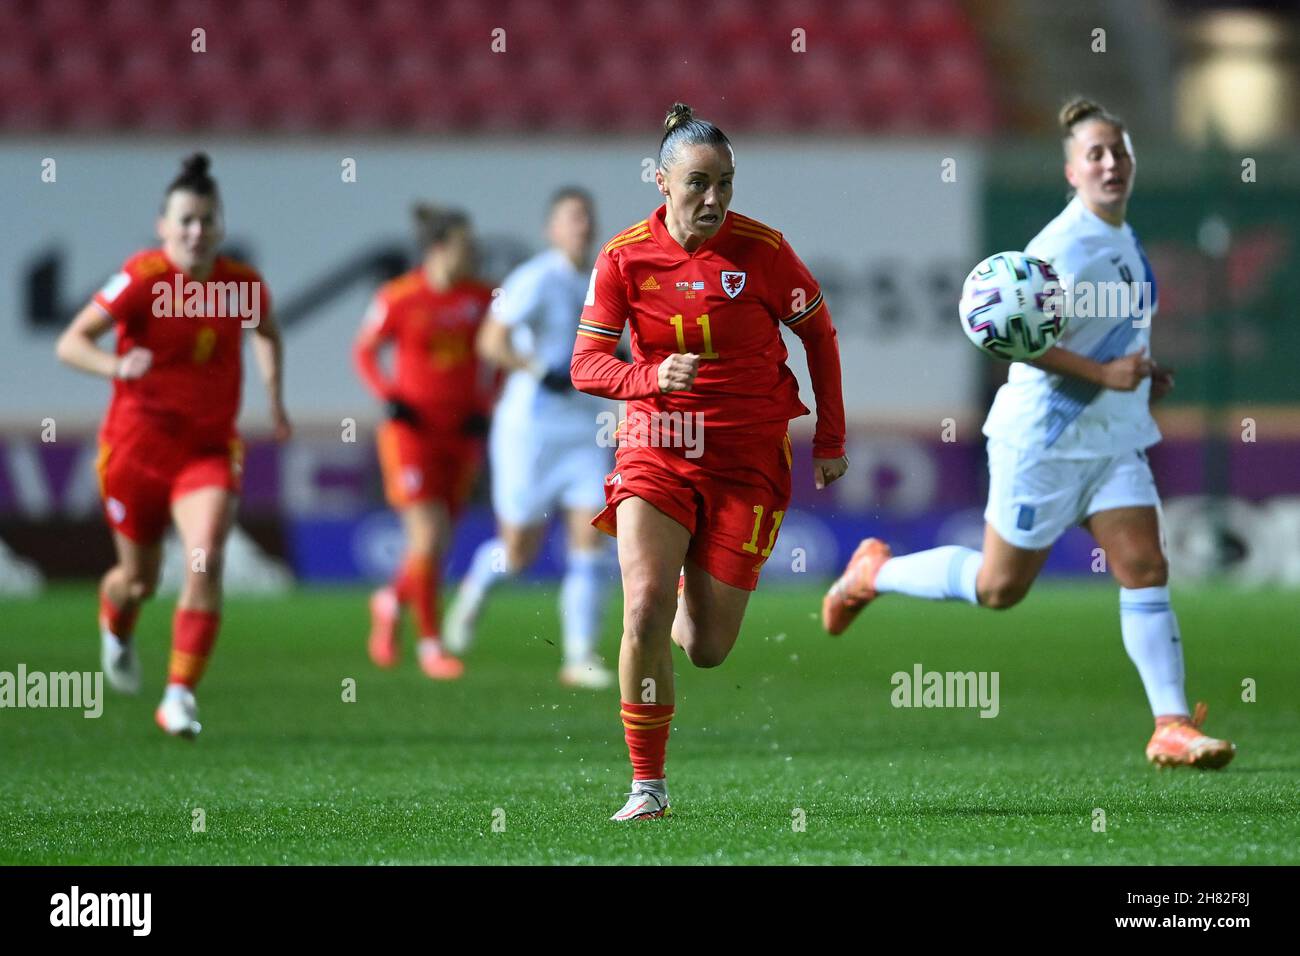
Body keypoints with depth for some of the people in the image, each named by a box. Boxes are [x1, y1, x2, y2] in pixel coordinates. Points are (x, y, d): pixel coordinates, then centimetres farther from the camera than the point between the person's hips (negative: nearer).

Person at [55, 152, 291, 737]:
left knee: (205, 562, -21)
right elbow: (70, 343, -20)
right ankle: (115, 631, 50)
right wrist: (115, 366, -38)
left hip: (210, 447, 1)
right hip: (136, 442, -1)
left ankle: (180, 696, -16)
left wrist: (274, 399, 13)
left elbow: (267, 334, 20)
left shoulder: (243, 284, -4)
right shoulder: (142, 278, -15)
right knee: (140, 577, 12)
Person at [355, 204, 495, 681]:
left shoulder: (481, 297, 0)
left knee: (436, 543, 8)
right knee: (428, 537, -11)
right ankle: (430, 643, -1)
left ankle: (391, 599, 38)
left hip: (462, 428, 4)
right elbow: (364, 352, 3)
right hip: (412, 428, -4)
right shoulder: (397, 298, -10)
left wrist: (485, 404, 1)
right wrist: (389, 396, -10)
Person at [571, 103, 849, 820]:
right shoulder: (625, 257, -6)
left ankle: (693, 602, 41)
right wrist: (654, 376, -26)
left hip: (747, 461, 0)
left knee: (706, 649, 1)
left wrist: (831, 441, 7)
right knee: (645, 608, -23)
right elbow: (586, 364, -6)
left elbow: (820, 334, 6)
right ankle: (647, 783, -10)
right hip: (656, 450, 0)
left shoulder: (762, 250, -9)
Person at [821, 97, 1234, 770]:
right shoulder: (1065, 247, -19)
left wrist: (1142, 374, 11)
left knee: (1146, 570, -6)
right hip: (1044, 438, -8)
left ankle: (1172, 727, -8)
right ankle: (874, 572, 27)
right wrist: (1103, 374, -24)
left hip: (1113, 440, 8)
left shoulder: (1124, 238, 10)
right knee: (1000, 586, 4)